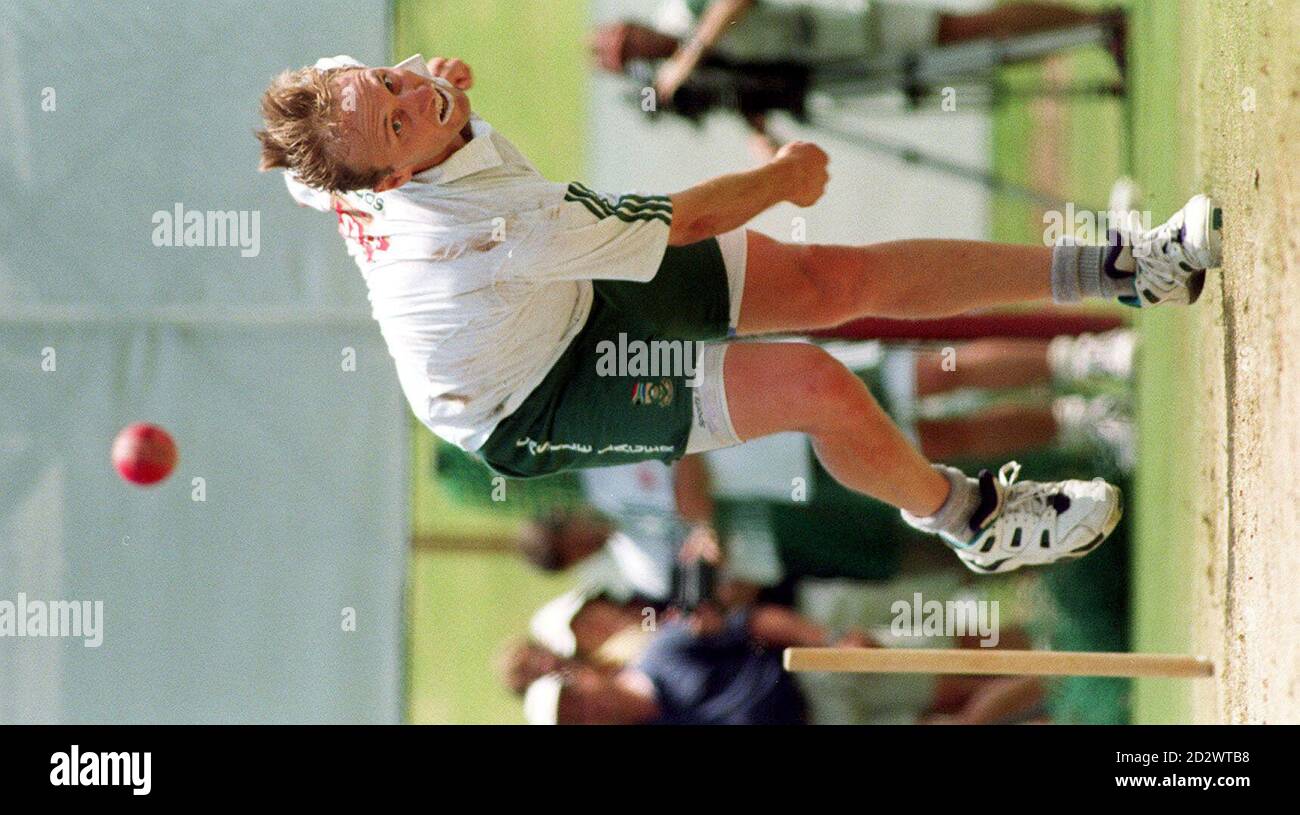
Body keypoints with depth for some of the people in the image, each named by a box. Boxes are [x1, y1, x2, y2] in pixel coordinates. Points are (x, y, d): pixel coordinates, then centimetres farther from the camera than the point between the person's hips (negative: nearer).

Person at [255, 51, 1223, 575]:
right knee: (818, 386, -21)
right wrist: (783, 177, -8)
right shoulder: (514, 225, -44)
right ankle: (970, 519, 11)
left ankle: (1119, 269, 7)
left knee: (842, 279, 2)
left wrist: (427, 77, -1)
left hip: (573, 291, 9)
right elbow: (686, 220, -26)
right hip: (534, 410, -9)